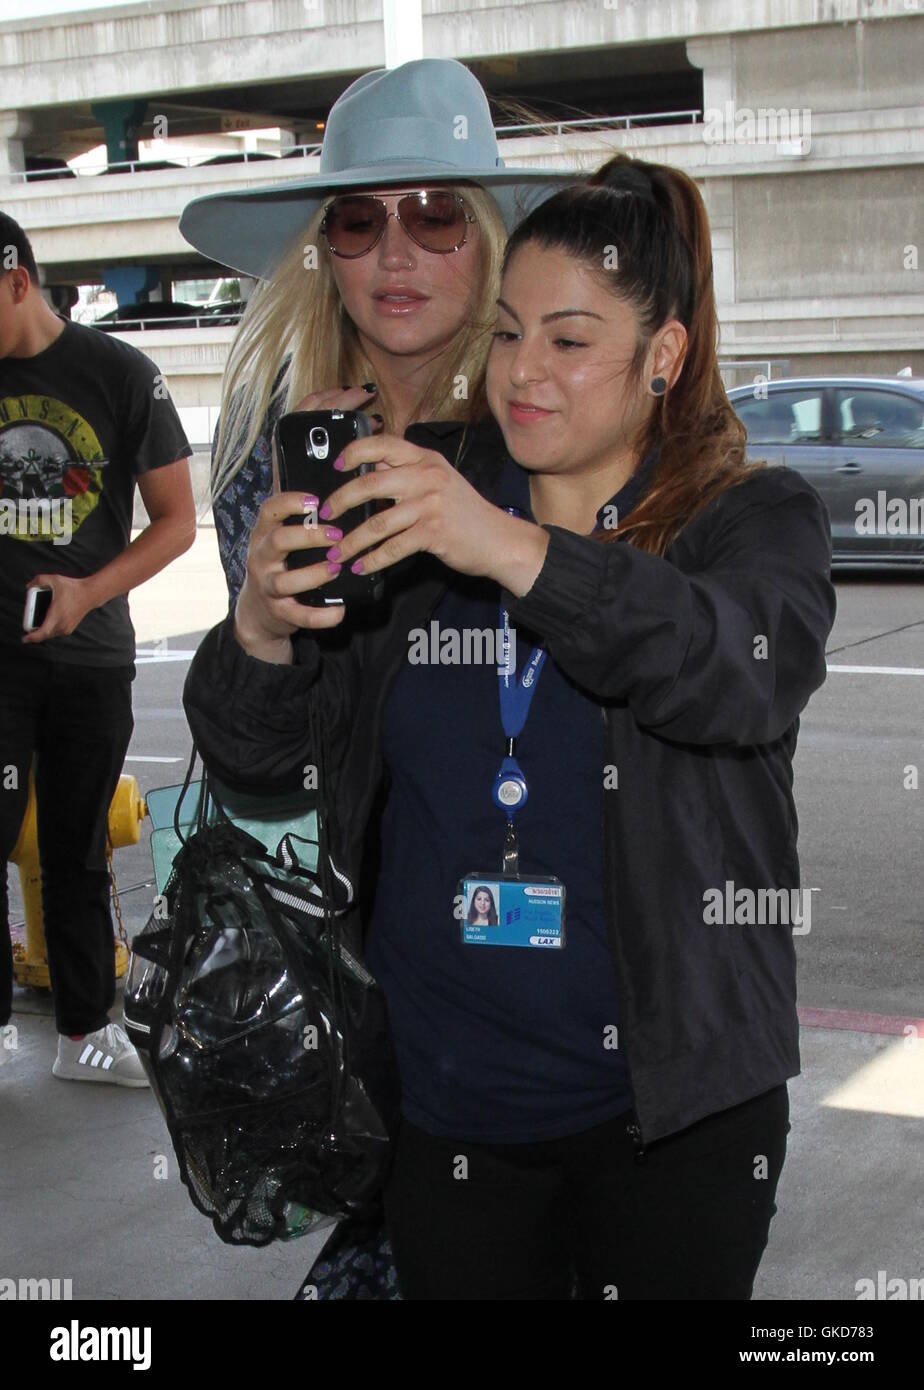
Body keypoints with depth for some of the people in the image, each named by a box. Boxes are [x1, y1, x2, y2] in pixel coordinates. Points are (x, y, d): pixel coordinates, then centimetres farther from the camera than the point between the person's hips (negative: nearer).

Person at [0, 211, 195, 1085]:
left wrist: (88, 591, -15)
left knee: (77, 851, 11)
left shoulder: (119, 374, -3)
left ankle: (85, 1032, 23)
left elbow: (177, 519, -1)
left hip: (92, 660, 0)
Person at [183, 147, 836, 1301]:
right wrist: (262, 626, -22)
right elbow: (254, 755, 0)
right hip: (443, 1098, 2)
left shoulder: (754, 519, -3)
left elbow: (745, 674, -26)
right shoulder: (419, 511, 4)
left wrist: (520, 552, -37)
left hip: (671, 1109, -2)